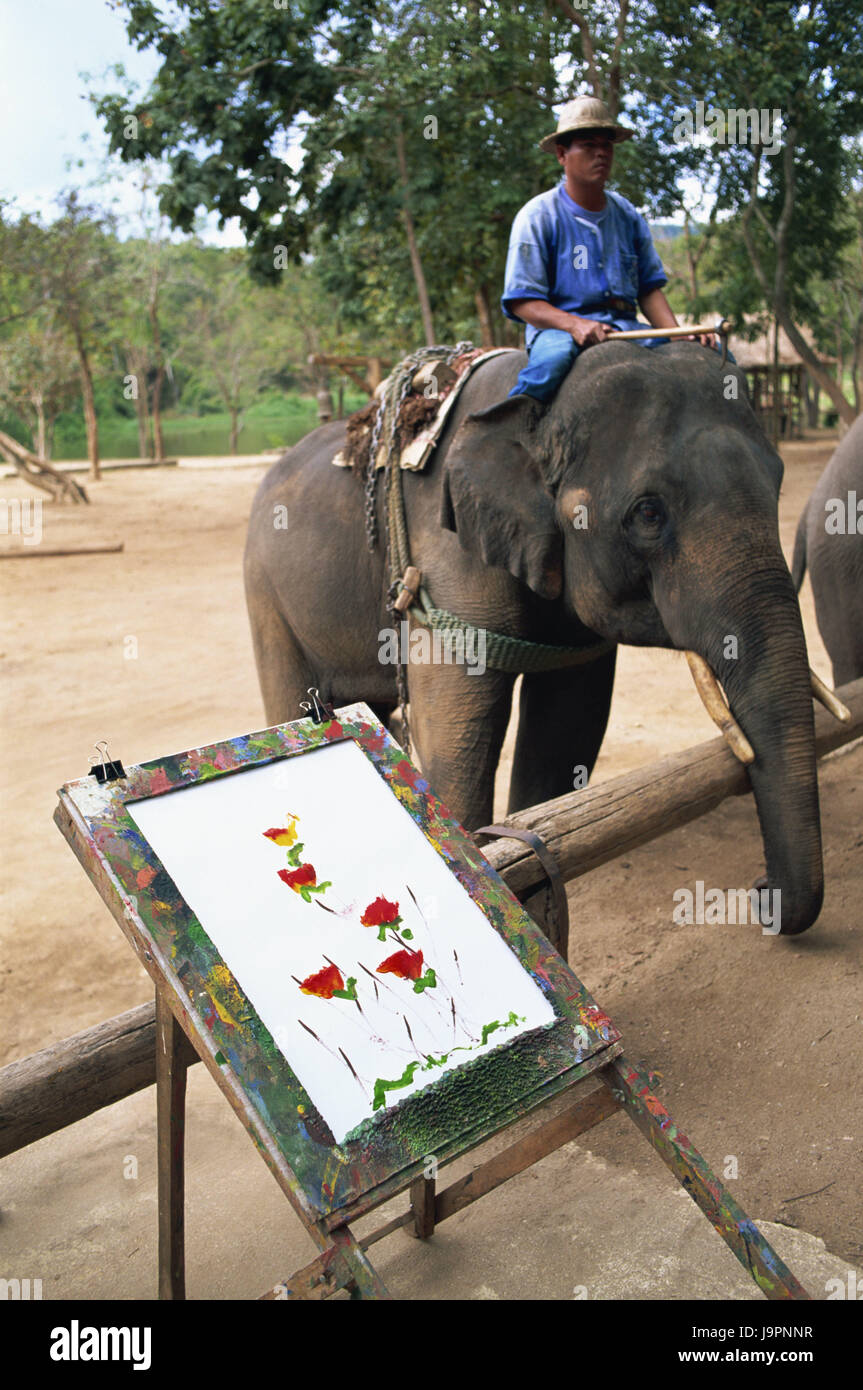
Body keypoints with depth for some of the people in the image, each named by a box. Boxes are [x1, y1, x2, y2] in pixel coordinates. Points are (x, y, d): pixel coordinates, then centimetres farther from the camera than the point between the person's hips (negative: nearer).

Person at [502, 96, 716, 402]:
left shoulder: (628, 216, 17)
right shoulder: (538, 216, -1)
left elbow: (649, 288, 15)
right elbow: (522, 301, -7)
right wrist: (575, 324, -25)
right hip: (558, 327, -5)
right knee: (552, 358, -43)